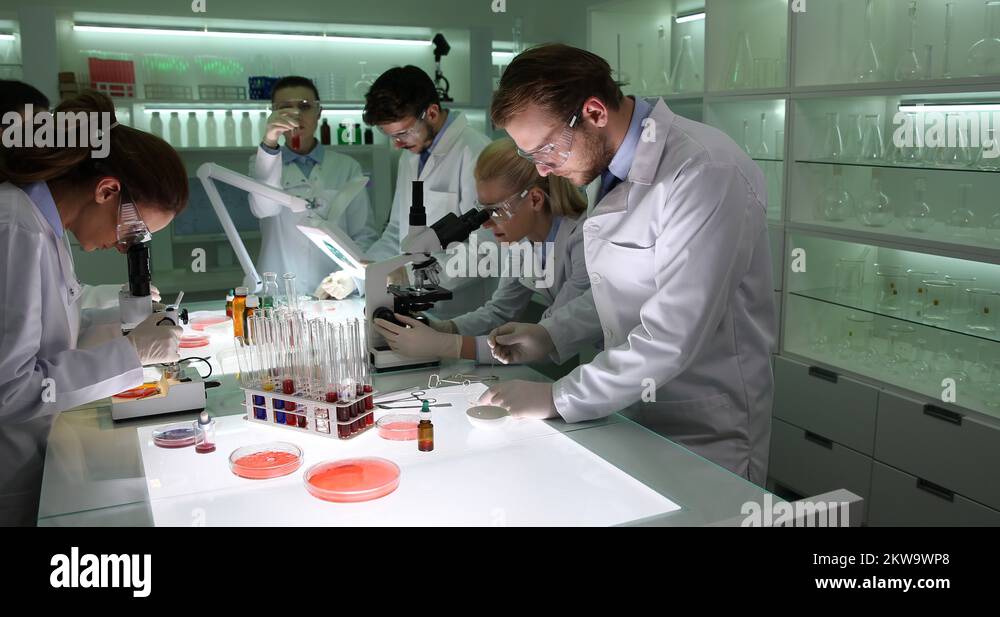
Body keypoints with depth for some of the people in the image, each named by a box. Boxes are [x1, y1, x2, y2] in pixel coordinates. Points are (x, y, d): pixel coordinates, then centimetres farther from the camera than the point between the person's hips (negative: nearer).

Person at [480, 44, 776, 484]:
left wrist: (557, 398, -20)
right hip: (634, 416, 8)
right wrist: (552, 335, 2)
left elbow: (671, 338, -27)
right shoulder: (618, 169, 4)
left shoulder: (704, 173, -24)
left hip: (703, 438, -8)